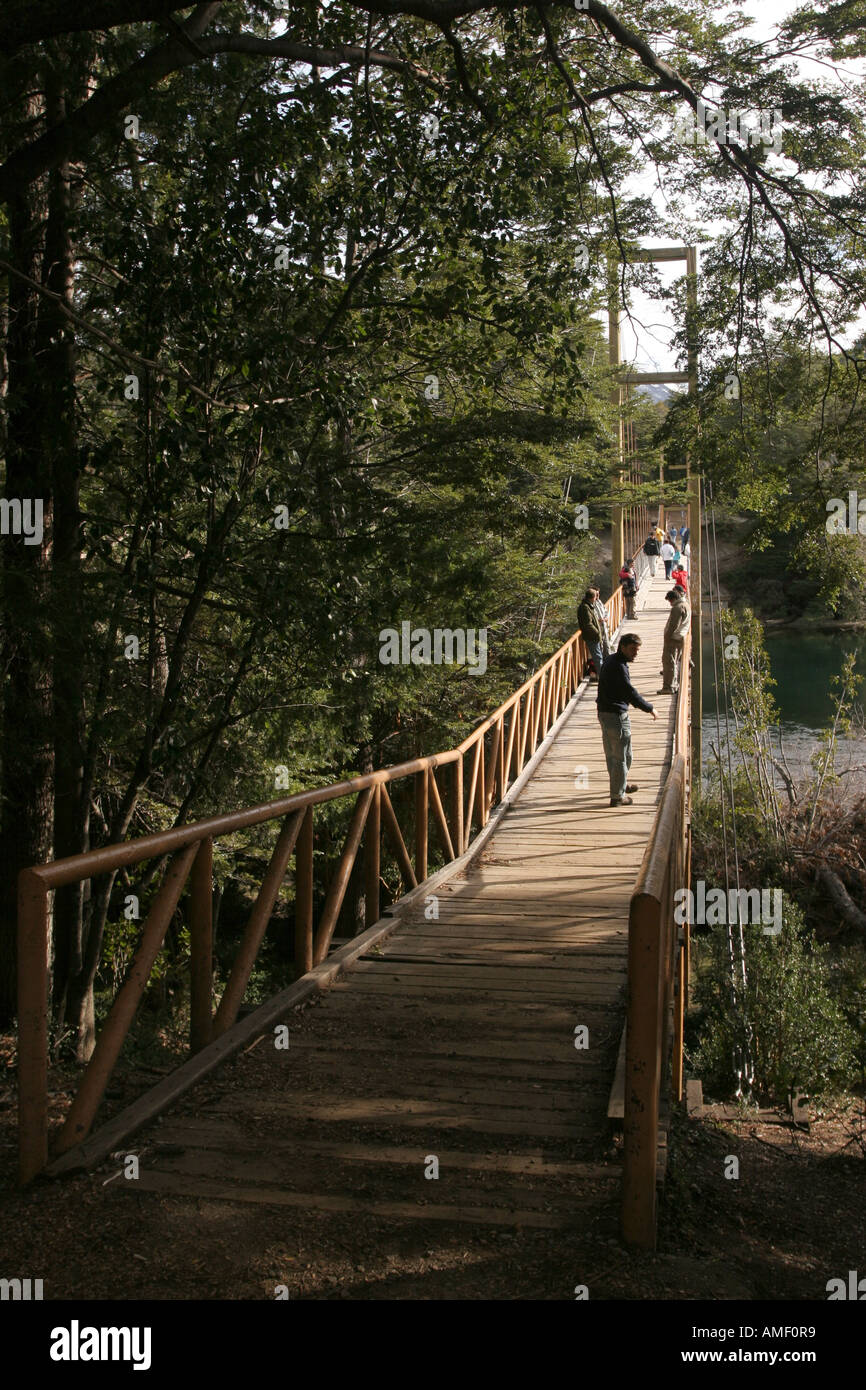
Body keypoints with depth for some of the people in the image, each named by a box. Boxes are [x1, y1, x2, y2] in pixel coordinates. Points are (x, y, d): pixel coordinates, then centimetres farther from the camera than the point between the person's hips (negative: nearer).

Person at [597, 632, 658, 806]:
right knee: (622, 755, 1)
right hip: (616, 715, -10)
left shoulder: (612, 661, 10)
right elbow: (630, 692, -25)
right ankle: (618, 796, 10)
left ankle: (620, 784, 42)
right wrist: (649, 708, -14)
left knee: (612, 753, 24)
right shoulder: (618, 667, -23)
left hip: (605, 713, 10)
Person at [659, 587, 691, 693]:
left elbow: (674, 625, -22)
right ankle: (675, 684, 22)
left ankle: (668, 687, -10)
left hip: (673, 638, -10)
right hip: (681, 637, 10)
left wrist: (667, 637, -16)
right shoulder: (686, 605, 16)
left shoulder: (678, 608, -17)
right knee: (675, 662, 17)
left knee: (668, 662, -8)